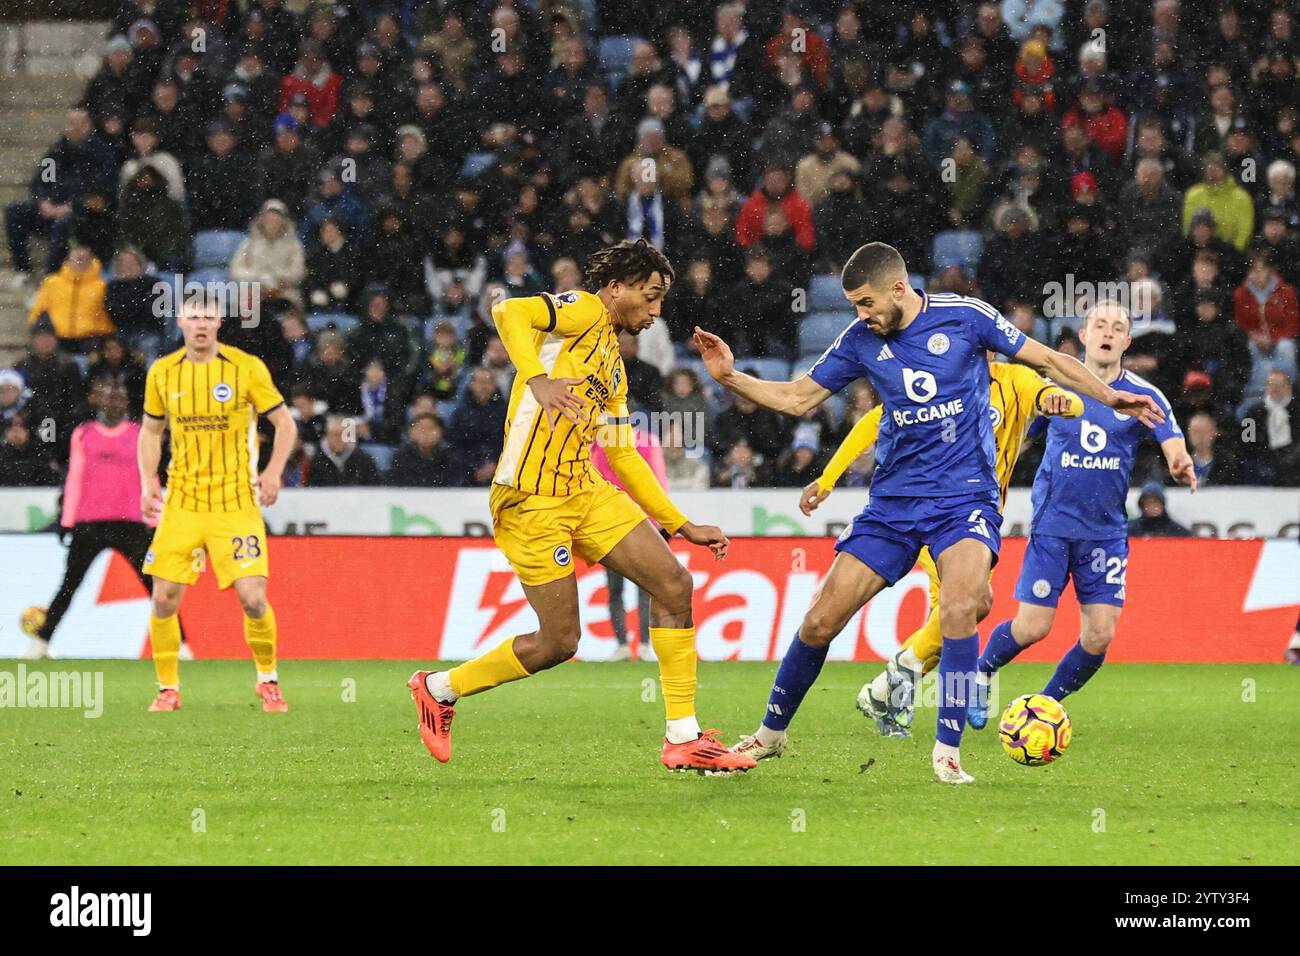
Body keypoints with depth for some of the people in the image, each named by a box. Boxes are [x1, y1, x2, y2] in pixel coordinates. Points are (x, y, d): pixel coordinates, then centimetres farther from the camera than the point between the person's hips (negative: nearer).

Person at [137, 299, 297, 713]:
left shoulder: (246, 368, -4)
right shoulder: (162, 373, 4)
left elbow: (285, 422, 3)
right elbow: (150, 431, 16)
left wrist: (273, 471, -11)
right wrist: (148, 481, 1)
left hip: (236, 500, -2)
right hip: (181, 503, 2)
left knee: (253, 598, -10)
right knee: (164, 598, -6)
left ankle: (268, 680, 14)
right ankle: (168, 688, 11)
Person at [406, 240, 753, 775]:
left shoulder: (614, 367, 23)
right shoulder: (584, 312, -3)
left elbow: (623, 455, 26)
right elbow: (508, 312, -21)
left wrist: (681, 525, 23)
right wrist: (537, 380, -35)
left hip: (584, 490, 9)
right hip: (532, 500, -9)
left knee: (674, 584, -4)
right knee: (559, 641, -5)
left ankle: (683, 739, 1)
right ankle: (439, 688, 18)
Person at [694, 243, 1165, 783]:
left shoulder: (965, 317, -7)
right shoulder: (861, 341, 2)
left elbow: (1045, 360, 3)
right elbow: (797, 398, 9)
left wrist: (1110, 398, -1)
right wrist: (730, 377, -4)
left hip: (965, 495, -3)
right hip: (893, 500, 3)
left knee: (959, 607, -29)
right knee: (820, 621, -1)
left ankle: (947, 749, -19)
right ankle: (770, 734, 21)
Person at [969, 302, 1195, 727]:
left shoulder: (1143, 396, -1)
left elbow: (1175, 447, -13)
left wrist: (1181, 466, -35)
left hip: (1107, 533, 1)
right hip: (1052, 527, -1)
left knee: (1099, 636, -6)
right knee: (1032, 628, -8)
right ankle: (980, 673, 23)